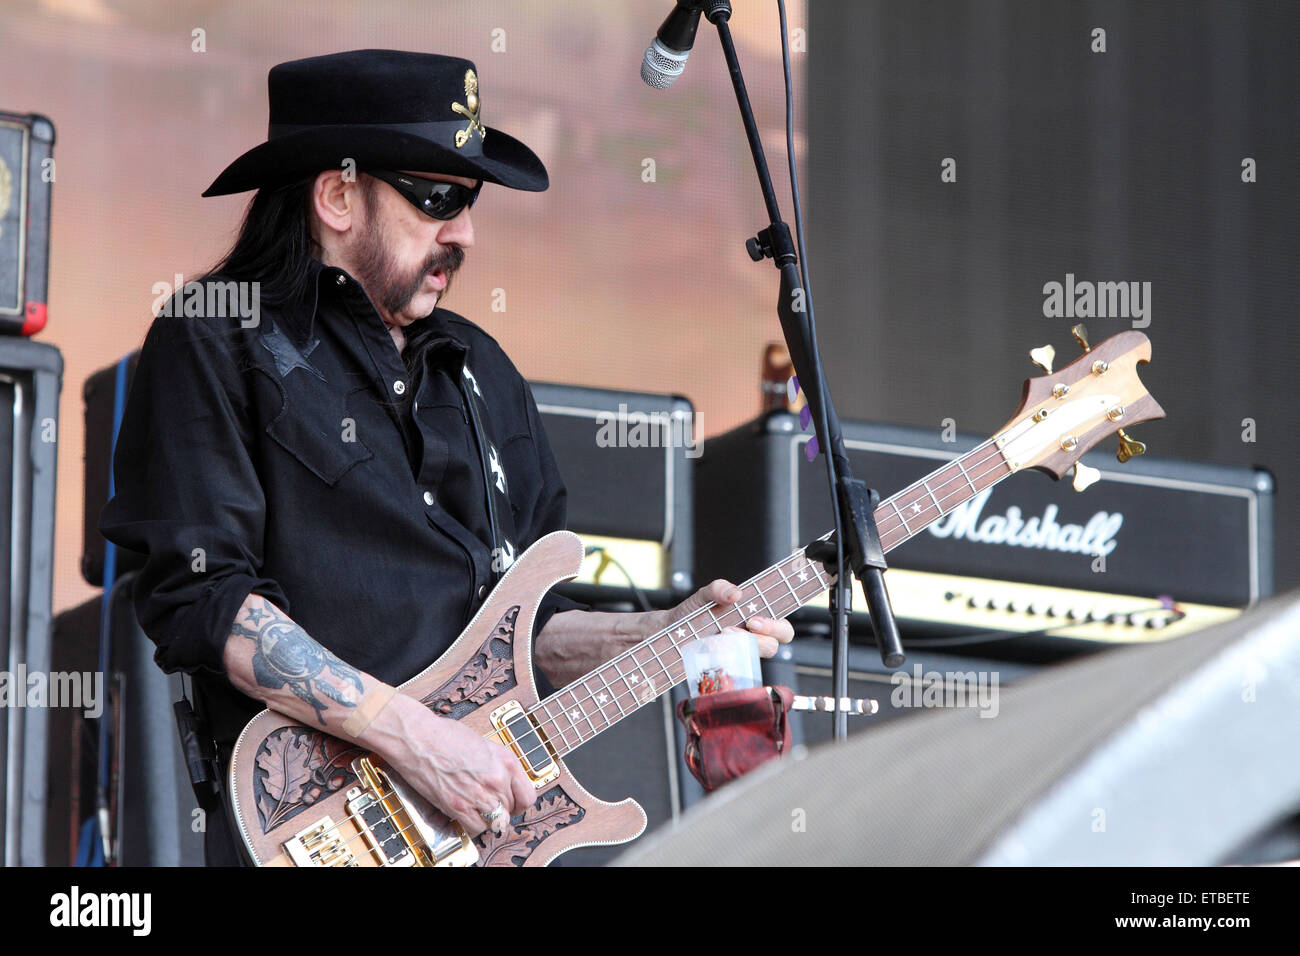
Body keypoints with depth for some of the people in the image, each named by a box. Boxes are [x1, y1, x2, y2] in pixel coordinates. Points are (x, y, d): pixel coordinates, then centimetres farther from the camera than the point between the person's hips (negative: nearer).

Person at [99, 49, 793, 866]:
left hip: (492, 810, 6)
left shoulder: (480, 370, 22)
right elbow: (198, 593, -11)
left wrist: (662, 636, 9)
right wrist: (412, 734, -16)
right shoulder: (216, 343, 1)